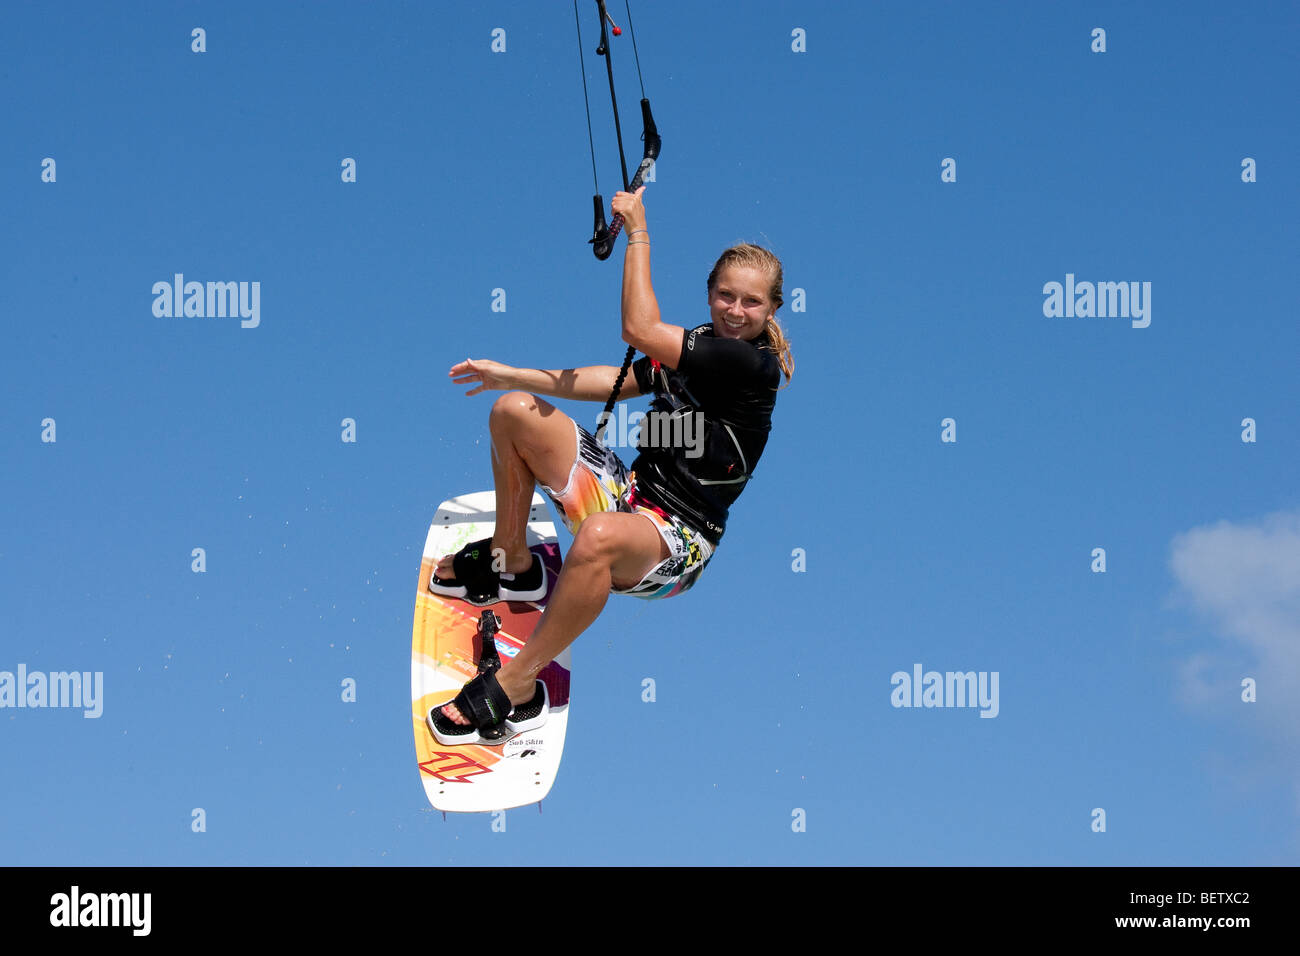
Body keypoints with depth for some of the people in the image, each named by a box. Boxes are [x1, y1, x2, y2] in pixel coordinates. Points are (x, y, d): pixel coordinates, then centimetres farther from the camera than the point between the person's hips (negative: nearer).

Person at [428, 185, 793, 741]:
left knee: (600, 537, -45)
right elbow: (610, 383, 15)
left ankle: (516, 684, -31)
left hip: (679, 538, -9)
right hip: (631, 491, 9)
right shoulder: (697, 344, 9)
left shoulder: (752, 364, -18)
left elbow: (639, 329, -22)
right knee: (514, 410, 8)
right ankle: (510, 562, 17)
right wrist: (511, 375, 10)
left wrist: (638, 231, -15)